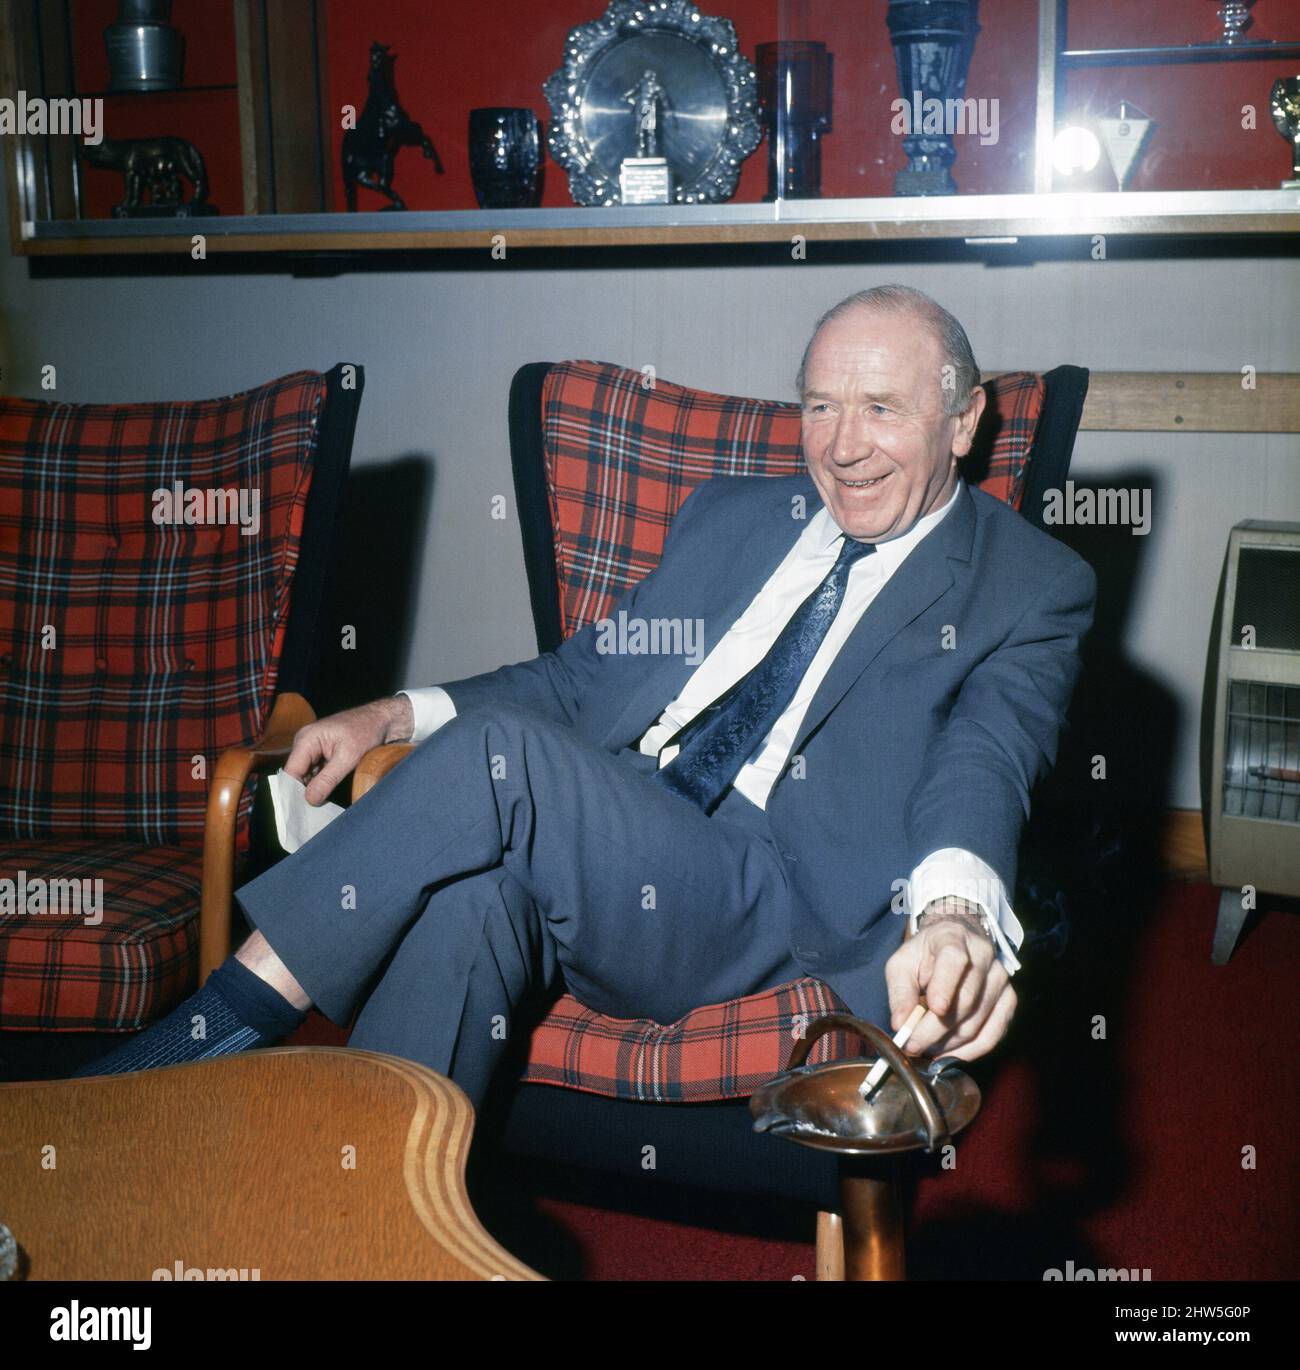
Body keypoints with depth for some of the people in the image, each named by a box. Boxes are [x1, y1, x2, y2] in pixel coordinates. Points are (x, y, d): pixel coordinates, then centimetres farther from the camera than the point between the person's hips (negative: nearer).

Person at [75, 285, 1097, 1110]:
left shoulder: (1031, 586, 6)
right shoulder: (733, 514, 22)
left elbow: (987, 762, -13)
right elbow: (584, 676, 23)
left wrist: (954, 912, -35)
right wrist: (397, 715, 8)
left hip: (763, 909, -4)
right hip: (597, 851, 5)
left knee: (498, 748, -27)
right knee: (477, 887, -32)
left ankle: (225, 1025, -16)